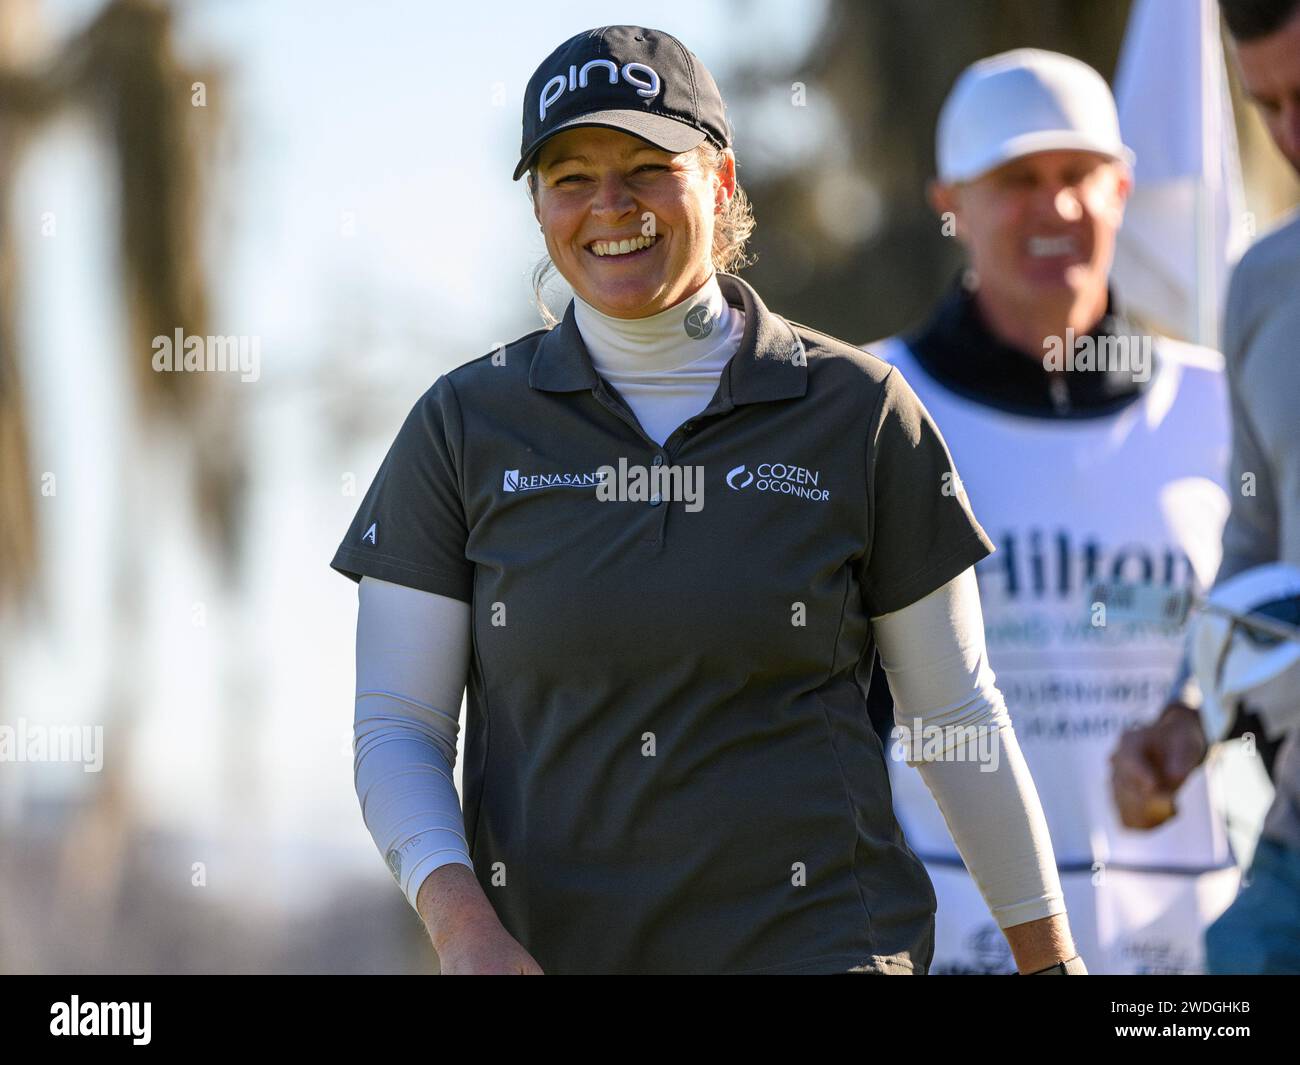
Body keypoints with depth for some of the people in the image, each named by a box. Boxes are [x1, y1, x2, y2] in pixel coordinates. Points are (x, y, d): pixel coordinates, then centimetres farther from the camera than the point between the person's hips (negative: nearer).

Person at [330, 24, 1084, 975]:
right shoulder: (465, 426, 3)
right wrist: (460, 922, -16)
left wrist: (1050, 961, 11)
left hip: (811, 948, -2)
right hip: (550, 949, 2)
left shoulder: (856, 412, 2)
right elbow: (397, 728, 1)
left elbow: (958, 712, 8)